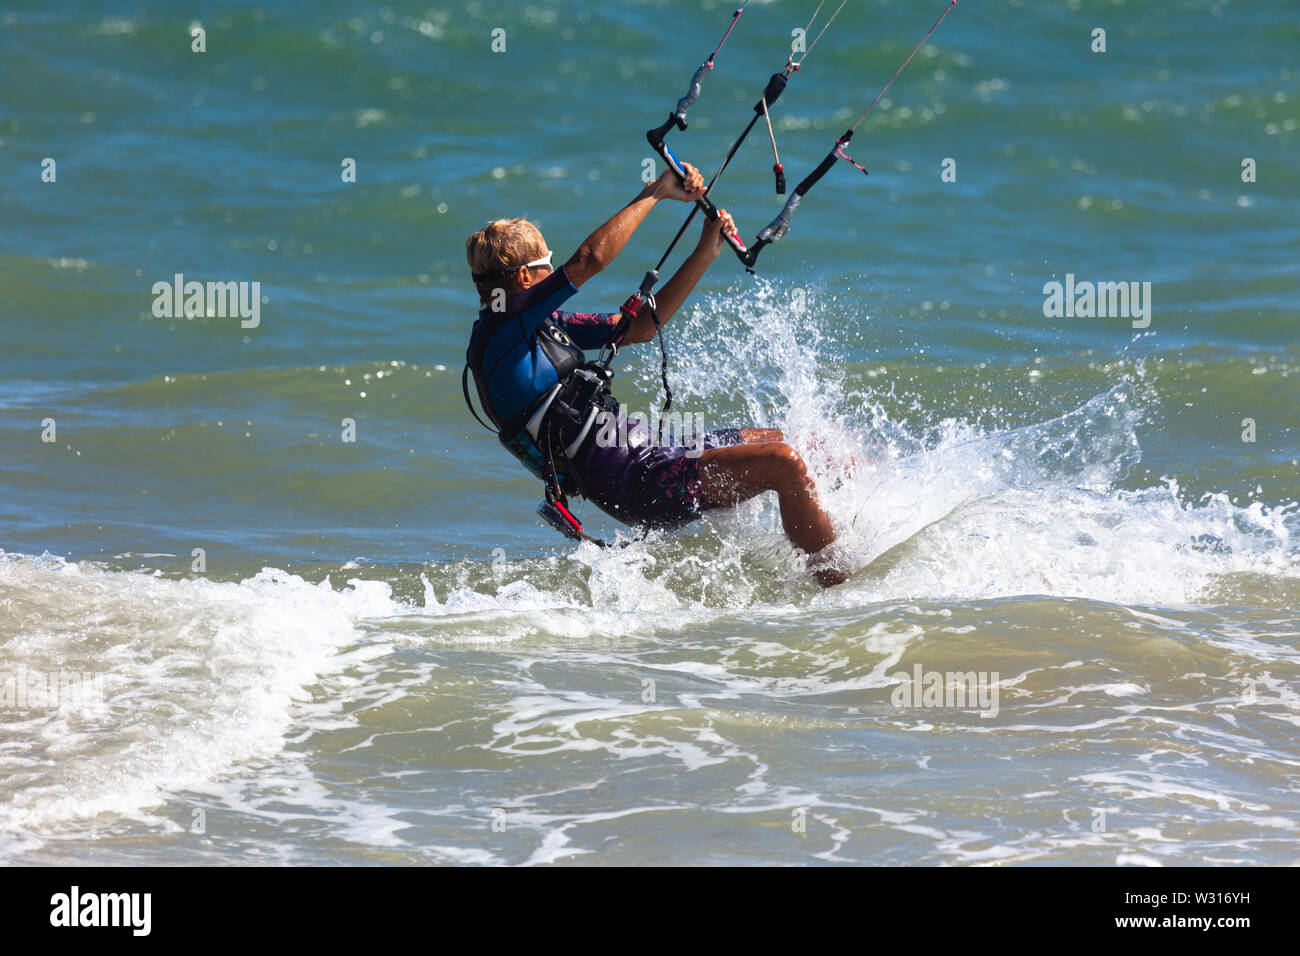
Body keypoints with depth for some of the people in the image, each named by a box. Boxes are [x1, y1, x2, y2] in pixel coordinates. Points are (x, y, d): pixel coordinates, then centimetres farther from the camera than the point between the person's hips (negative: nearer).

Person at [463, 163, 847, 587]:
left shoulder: (543, 325, 17)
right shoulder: (500, 328, -13)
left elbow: (639, 327, 22)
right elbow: (590, 258, -20)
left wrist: (705, 253, 15)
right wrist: (656, 193, -9)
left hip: (648, 455, 11)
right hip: (639, 485, -11)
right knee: (783, 463, -23)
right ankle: (835, 585, -16)